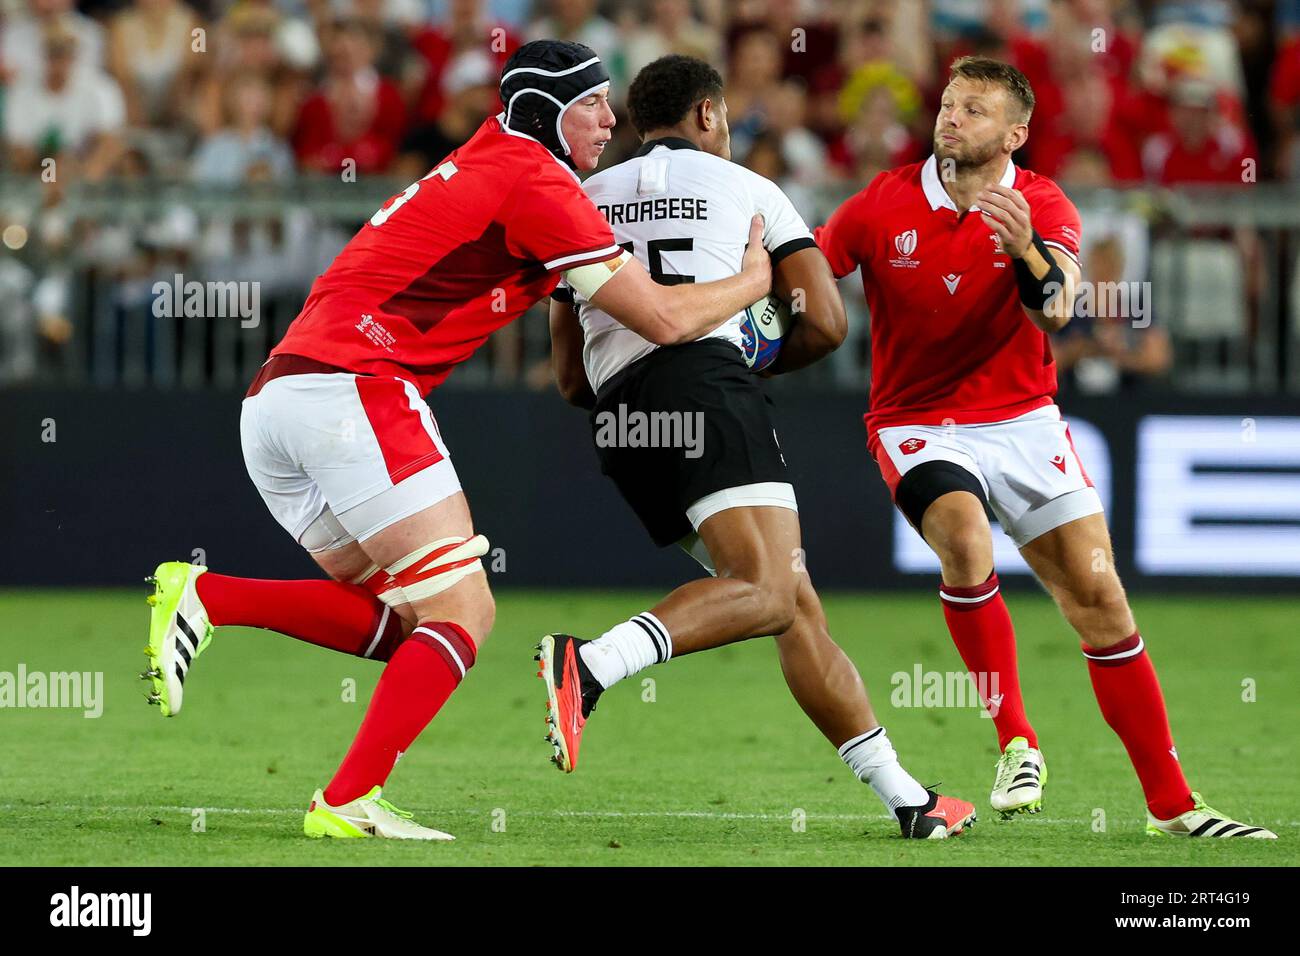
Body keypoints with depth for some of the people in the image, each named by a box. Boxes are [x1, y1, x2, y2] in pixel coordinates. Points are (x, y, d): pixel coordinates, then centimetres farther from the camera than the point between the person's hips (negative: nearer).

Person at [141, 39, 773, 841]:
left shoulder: (482, 164, 26)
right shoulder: (535, 180, -2)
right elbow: (664, 318, -3)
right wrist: (757, 278, 14)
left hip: (273, 401, 9)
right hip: (355, 387, -9)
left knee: (398, 620, 12)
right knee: (461, 614, -5)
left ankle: (205, 598, -4)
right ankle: (350, 802, -15)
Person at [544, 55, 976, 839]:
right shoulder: (746, 187, 17)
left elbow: (570, 377, 25)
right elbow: (825, 324, 10)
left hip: (616, 420, 6)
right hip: (707, 380, -6)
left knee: (795, 604, 8)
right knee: (768, 592, -20)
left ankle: (903, 795, 5)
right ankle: (589, 664, -42)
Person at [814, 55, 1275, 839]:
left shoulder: (1042, 208, -7)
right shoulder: (885, 206, -6)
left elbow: (1055, 309, -24)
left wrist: (1026, 251, -45)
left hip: (1022, 420, 1)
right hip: (917, 424, -1)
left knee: (1096, 589, -6)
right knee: (965, 538, -31)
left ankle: (1170, 803, 1)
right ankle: (1016, 745, -16)